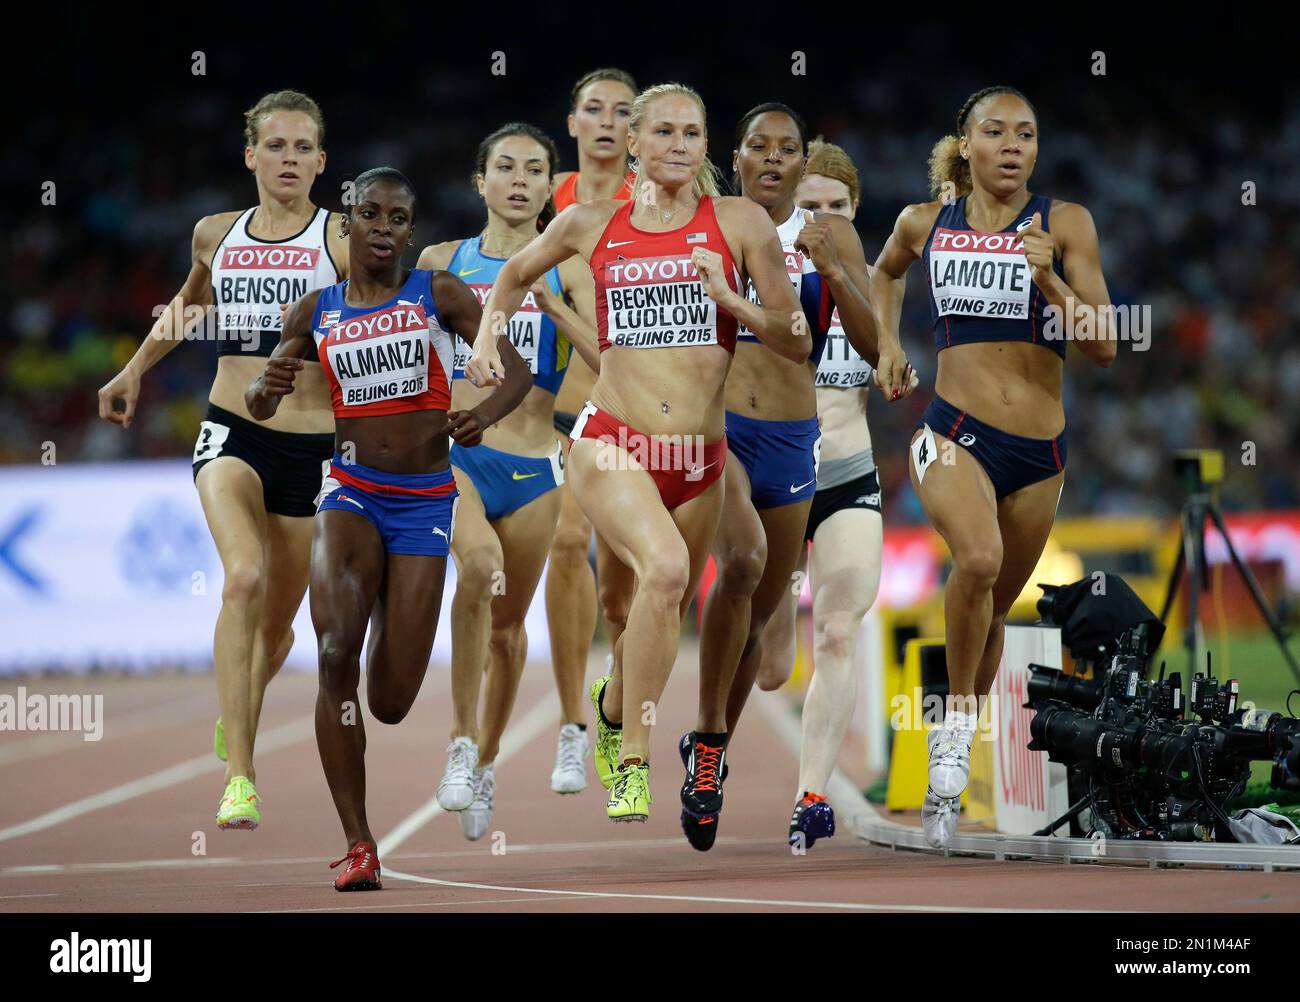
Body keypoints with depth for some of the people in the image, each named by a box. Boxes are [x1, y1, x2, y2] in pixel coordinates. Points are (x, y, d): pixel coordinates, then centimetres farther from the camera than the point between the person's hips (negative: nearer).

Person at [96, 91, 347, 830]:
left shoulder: (340, 239, -4)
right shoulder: (215, 235, 7)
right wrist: (136, 371, 33)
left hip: (312, 445, -1)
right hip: (232, 434, 1)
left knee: (278, 622, 11)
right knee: (244, 579, -25)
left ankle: (237, 716, 47)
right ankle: (239, 776, -26)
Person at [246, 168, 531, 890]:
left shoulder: (438, 294, 0)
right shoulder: (315, 312, 6)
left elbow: (517, 372, -2)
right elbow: (259, 406, 13)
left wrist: (485, 415, -24)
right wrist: (267, 386, -12)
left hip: (424, 501, -1)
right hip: (351, 493, 1)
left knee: (390, 703, -2)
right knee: (335, 654, -25)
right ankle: (357, 844, -19)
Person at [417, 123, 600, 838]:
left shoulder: (566, 271, 2)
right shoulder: (442, 262, 7)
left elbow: (612, 362, -11)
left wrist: (552, 305, -20)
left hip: (531, 464, 1)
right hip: (450, 452, -1)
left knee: (508, 625, 12)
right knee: (480, 565, -31)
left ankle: (484, 765, 35)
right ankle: (461, 744, -23)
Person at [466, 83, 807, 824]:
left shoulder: (738, 222, 2)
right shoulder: (593, 225, 5)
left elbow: (799, 342, 2)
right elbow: (516, 275, 26)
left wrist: (730, 301, -12)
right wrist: (489, 337, 10)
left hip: (699, 457, 2)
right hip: (612, 442, -2)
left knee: (665, 619, 16)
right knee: (665, 567, -30)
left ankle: (614, 705, 52)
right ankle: (634, 765, -23)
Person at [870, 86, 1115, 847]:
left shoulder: (1066, 224, -3)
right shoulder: (926, 224, 3)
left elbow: (1104, 348, -8)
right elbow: (886, 271, 28)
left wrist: (1049, 279, -21)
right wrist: (887, 339, 13)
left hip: (1041, 451, 2)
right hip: (954, 435, -2)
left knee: (995, 608, 14)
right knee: (979, 558, -31)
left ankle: (957, 749, 36)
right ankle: (956, 728, -14)